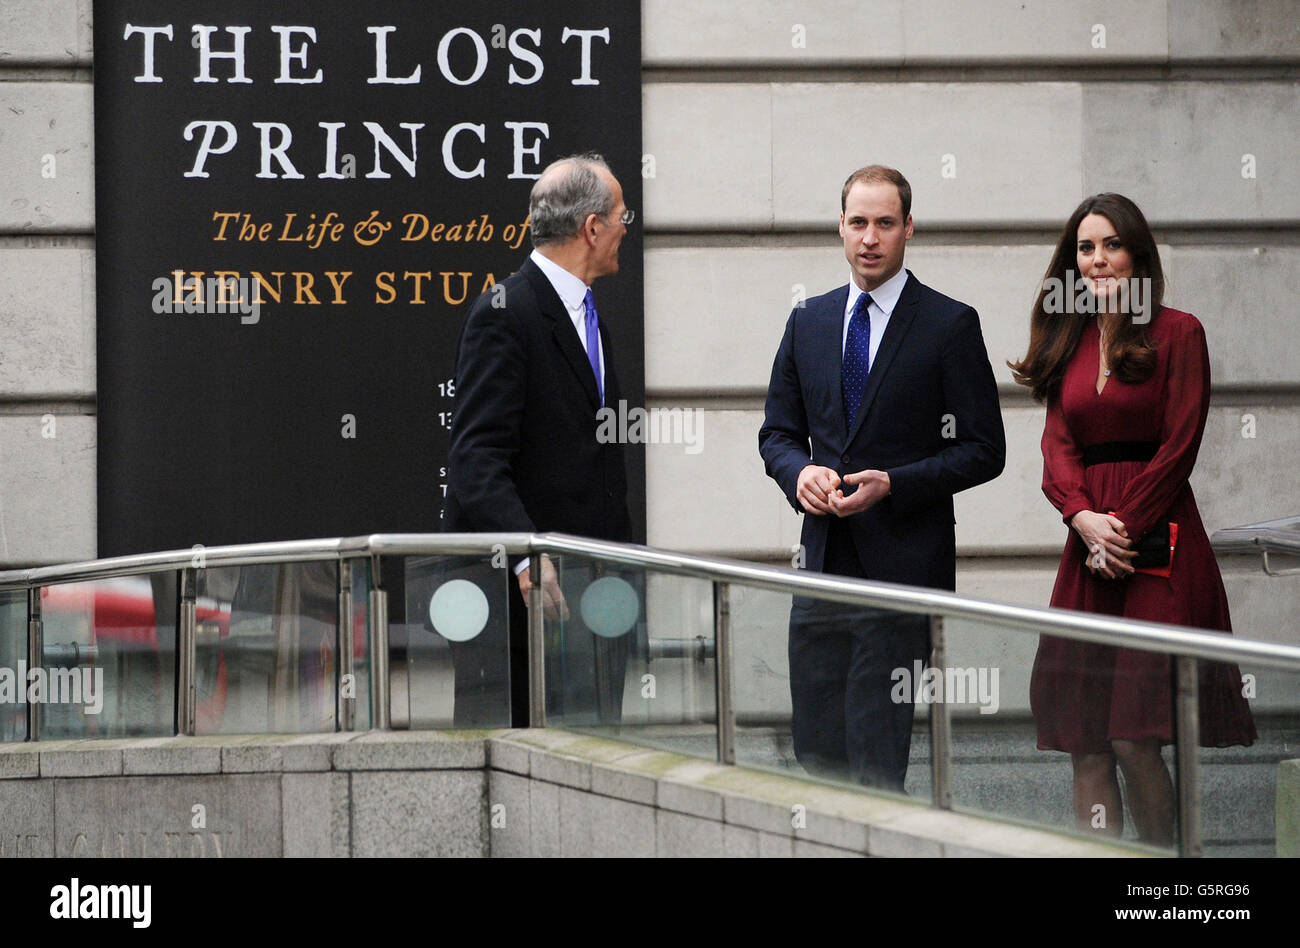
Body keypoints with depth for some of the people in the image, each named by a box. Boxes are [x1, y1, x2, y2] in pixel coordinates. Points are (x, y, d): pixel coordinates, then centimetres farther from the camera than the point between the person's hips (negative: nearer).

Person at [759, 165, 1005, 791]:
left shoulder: (950, 326, -2)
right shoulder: (808, 323, 13)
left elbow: (983, 450, -3)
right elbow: (778, 433, 18)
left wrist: (892, 484, -15)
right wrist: (799, 473, -6)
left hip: (903, 562, -5)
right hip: (823, 556, 5)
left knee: (876, 752, -9)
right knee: (815, 745, 5)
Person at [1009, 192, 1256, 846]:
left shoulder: (1177, 333, 1)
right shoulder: (1069, 344, 17)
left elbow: (1179, 446, -5)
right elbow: (1057, 444, 8)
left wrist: (1123, 526, -11)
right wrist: (1085, 517, -11)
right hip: (1088, 547, 5)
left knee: (1134, 739, -12)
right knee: (1085, 744, -1)